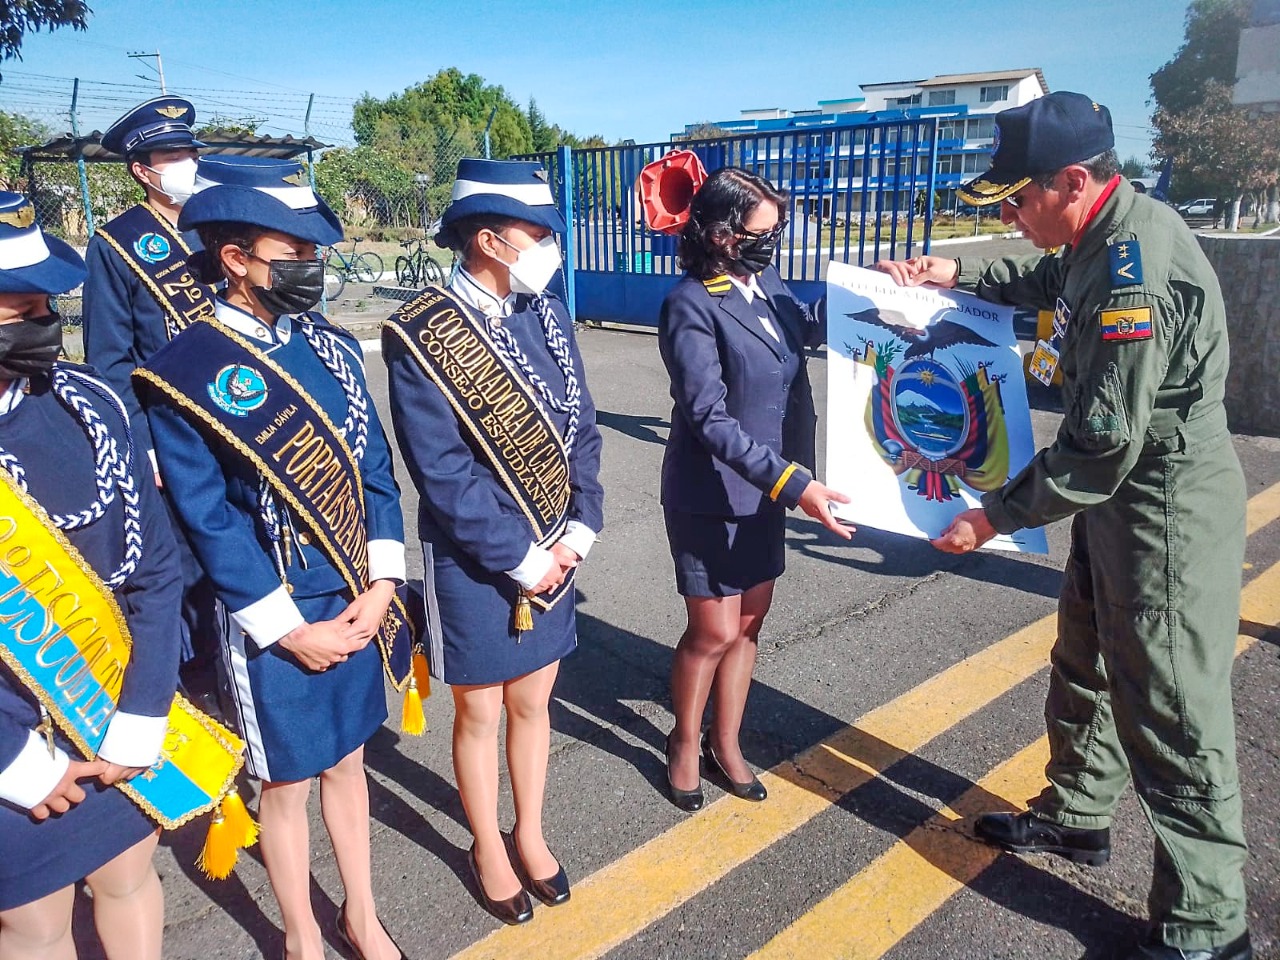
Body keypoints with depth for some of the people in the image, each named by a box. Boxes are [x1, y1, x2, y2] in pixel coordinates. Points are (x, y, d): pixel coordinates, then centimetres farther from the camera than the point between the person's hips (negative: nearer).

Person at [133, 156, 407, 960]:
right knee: (288, 783, 13)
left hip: (356, 604, 5)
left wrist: (380, 587, -5)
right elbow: (208, 521, -13)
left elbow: (376, 472, 3)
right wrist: (287, 627, -13)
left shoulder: (333, 348, 2)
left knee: (347, 761, 20)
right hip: (271, 621, -5)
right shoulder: (184, 374, -14)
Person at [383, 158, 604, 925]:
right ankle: (489, 851, 37)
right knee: (480, 713, 14)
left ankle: (531, 835, 42)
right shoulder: (420, 338, -16)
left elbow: (582, 431, 4)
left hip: (553, 554, 5)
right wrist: (519, 558, -15)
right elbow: (443, 473, -19)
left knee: (533, 702, 20)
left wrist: (578, 533, -5)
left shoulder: (548, 316, 1)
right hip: (476, 565, -5)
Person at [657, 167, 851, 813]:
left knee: (750, 621, 15)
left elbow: (815, 330, 24)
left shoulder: (768, 287, 2)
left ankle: (725, 742, 33)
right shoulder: (690, 307, -18)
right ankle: (685, 743, 28)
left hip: (766, 488, 7)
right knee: (714, 632, 3)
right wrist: (794, 483, -31)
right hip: (711, 496, -7)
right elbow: (711, 420, -25)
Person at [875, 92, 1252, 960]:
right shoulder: (1107, 240, 3)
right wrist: (956, 272, 17)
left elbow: (1102, 441, -28)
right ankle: (1075, 815, 43)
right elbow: (1049, 281, 29)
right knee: (1085, 667, 22)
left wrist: (999, 516, -20)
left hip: (1166, 506, -10)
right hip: (1119, 497, 10)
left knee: (1171, 711, -1)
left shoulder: (1136, 266, -27)